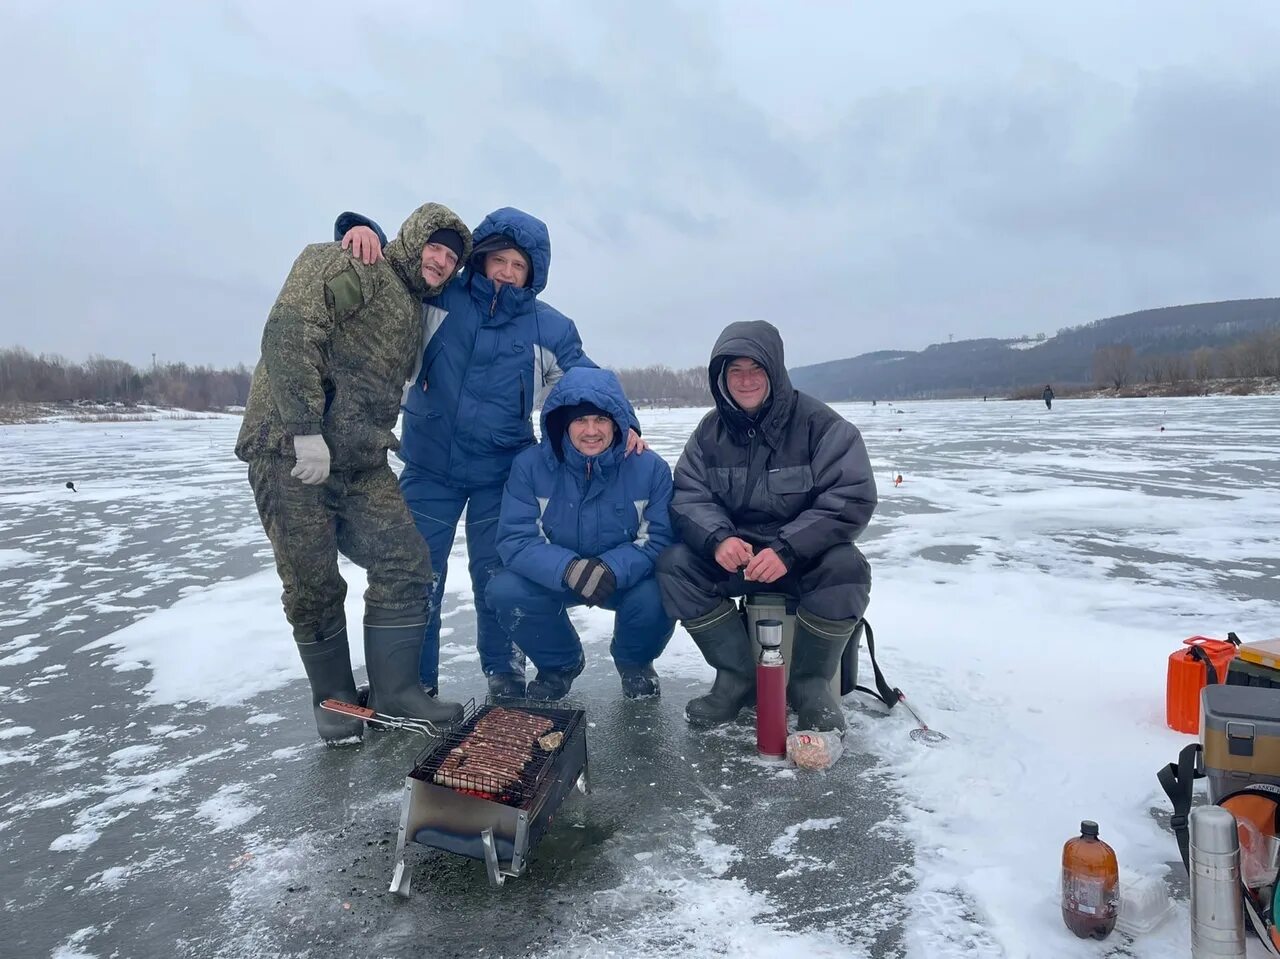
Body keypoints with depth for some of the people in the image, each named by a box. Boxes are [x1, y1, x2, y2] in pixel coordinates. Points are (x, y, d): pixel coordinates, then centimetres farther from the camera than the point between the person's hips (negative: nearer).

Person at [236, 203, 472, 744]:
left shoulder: (412, 318, 21)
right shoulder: (346, 266, -4)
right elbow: (289, 332, -18)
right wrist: (306, 430, -24)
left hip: (363, 466, 8)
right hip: (291, 455, -8)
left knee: (406, 565, 0)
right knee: (314, 588, 0)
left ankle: (394, 690, 11)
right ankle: (334, 700, 18)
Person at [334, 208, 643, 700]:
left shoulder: (548, 328, -5)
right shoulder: (439, 297, -6)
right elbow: (387, 263, -1)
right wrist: (362, 229, -24)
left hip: (500, 474, 0)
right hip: (429, 467, 1)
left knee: (496, 575, 8)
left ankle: (504, 670, 29)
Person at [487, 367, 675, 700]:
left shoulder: (650, 467, -16)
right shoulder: (530, 465, -17)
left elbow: (660, 539, -18)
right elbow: (516, 540, -20)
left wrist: (613, 569, -37)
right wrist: (568, 569, -39)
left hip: (627, 580, 0)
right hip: (553, 578, 1)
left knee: (657, 598, -31)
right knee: (504, 590, -27)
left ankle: (634, 662, 8)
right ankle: (559, 663, 6)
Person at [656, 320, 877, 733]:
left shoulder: (819, 423, -11)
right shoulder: (711, 430, 2)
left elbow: (852, 499, -17)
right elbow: (689, 497, -2)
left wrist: (787, 550, -29)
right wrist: (718, 538, -26)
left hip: (806, 554, -3)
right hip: (734, 554, 4)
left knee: (845, 569, -34)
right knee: (673, 565, -20)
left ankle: (810, 682, -9)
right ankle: (739, 675, -7)